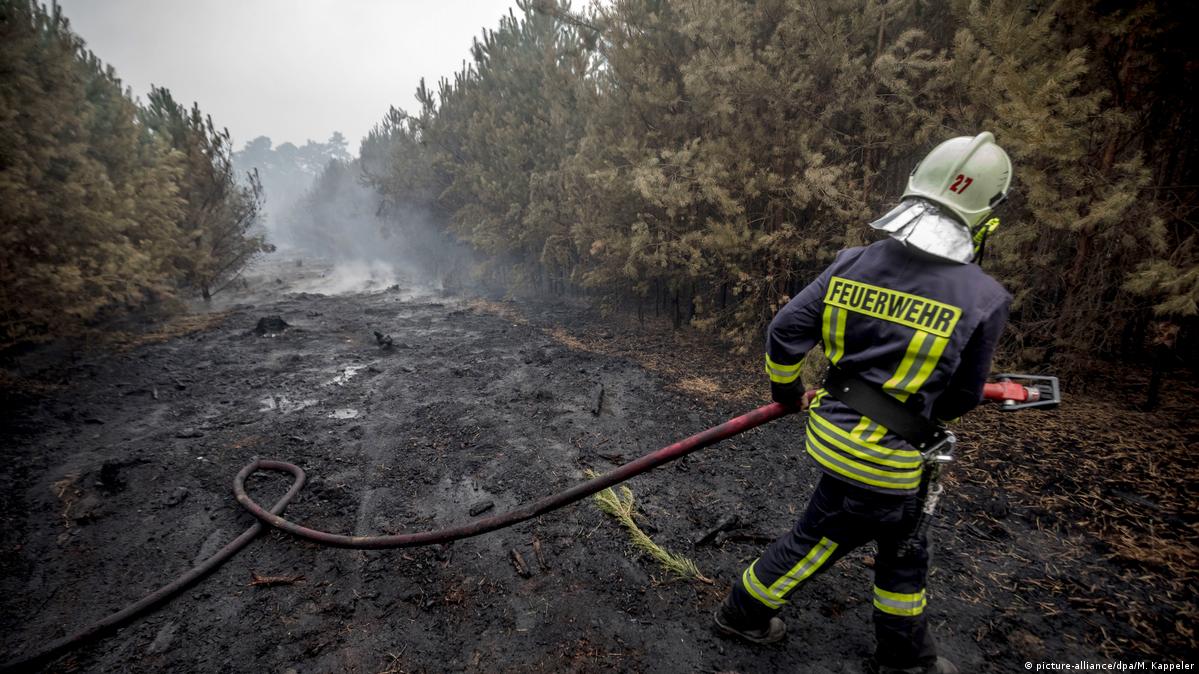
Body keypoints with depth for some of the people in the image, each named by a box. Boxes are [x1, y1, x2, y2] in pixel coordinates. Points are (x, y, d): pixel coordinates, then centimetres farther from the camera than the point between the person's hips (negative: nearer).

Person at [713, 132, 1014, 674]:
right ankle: (743, 612, 39)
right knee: (814, 543, 17)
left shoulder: (852, 263, -6)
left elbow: (783, 333, -6)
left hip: (834, 432, 6)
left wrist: (787, 393, 12)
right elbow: (963, 397, -4)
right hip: (882, 459, -6)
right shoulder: (983, 297, -16)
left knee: (904, 548, 26)